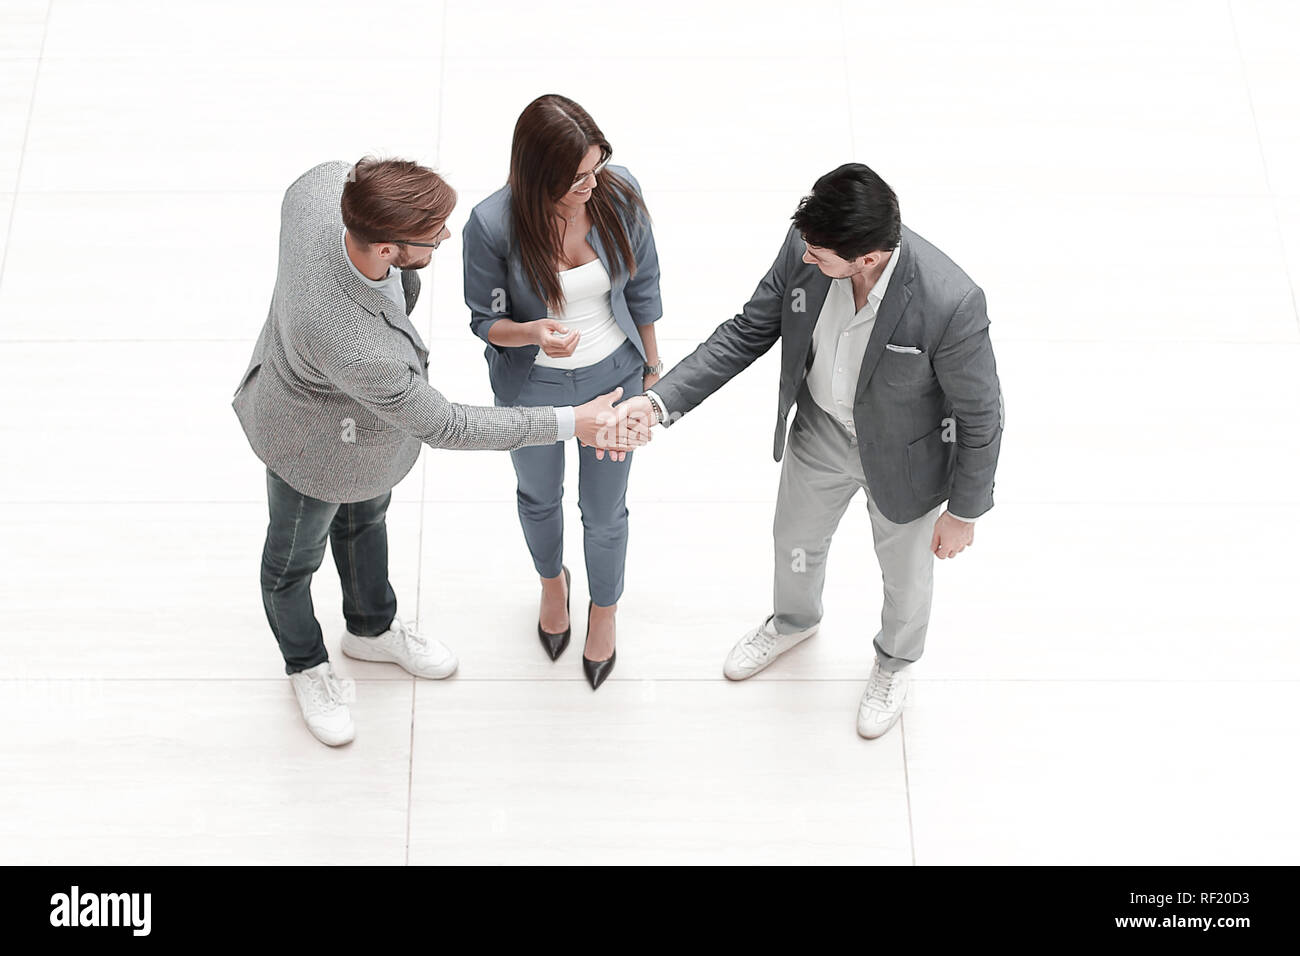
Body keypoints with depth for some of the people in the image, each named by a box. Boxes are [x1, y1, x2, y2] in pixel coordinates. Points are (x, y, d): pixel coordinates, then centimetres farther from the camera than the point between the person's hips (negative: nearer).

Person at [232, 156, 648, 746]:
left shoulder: (325, 184, -33)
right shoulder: (356, 350, -50)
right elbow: (443, 426, -33)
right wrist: (570, 423, -29)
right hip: (316, 447, -7)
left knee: (365, 516, 32)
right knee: (295, 558, 25)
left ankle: (372, 629, 61)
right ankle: (306, 665, 55)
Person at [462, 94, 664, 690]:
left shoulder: (620, 194, -23)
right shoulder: (492, 225, -30)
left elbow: (642, 284, -5)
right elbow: (486, 321, -15)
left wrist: (651, 363, 8)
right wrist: (533, 334, -37)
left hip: (614, 375, 1)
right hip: (532, 386, -1)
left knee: (605, 511, 19)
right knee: (539, 497, 28)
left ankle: (604, 607, 51)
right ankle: (552, 581, 62)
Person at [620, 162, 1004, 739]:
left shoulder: (950, 304, -39)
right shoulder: (805, 247, -26)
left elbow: (979, 413, -23)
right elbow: (749, 331, -12)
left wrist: (964, 511, -10)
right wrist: (660, 401, -21)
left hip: (902, 458, -4)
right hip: (821, 433, 4)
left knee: (904, 571, 25)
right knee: (795, 542, 30)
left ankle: (895, 661, 59)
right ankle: (793, 621, 65)